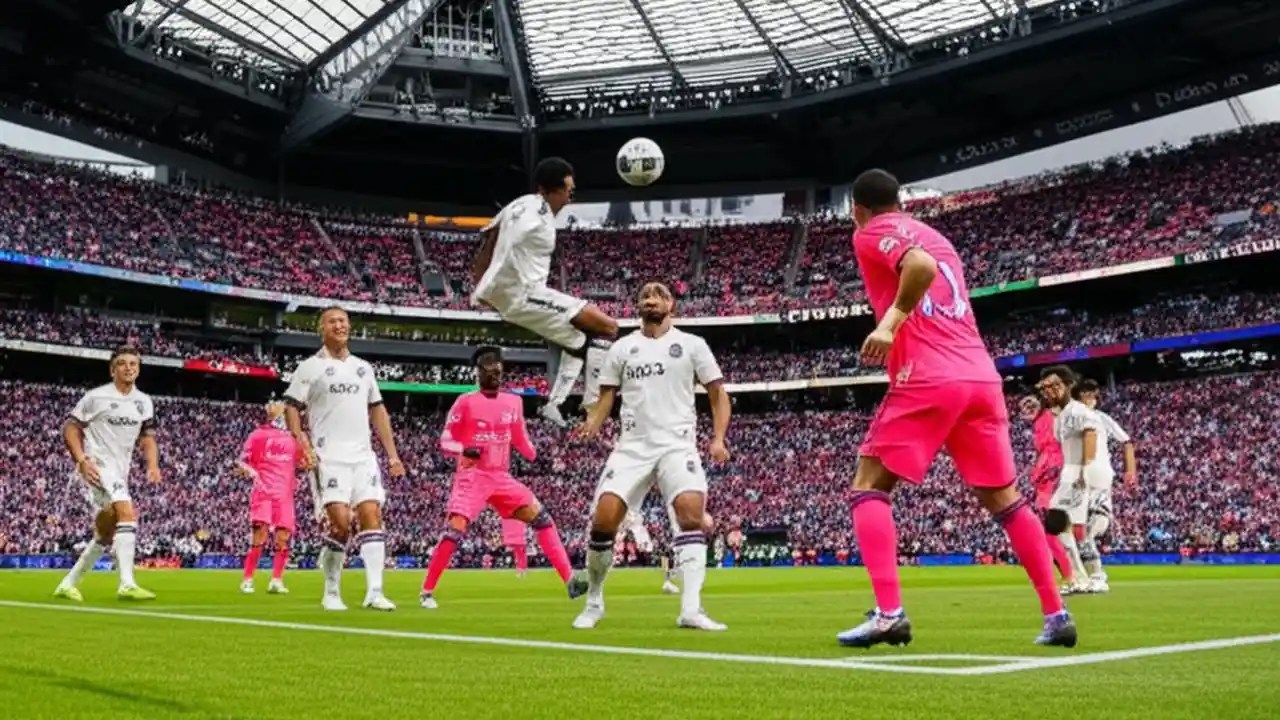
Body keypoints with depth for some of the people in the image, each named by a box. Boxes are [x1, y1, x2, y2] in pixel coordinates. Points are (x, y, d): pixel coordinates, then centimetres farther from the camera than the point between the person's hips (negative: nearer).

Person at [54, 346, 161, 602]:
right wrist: (82, 460, -15)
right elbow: (70, 428, -3)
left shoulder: (144, 402, 10)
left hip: (120, 473, 8)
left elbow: (147, 437, 15)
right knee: (128, 514, -26)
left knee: (106, 535, 12)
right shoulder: (96, 397, -6)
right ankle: (127, 584, -30)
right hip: (97, 466, -8)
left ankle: (68, 584, 26)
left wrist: (153, 465, -3)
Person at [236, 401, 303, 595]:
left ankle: (277, 580, 6)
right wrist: (248, 469, -18)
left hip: (285, 494, 3)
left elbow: (301, 462, 22)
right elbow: (242, 462, 3)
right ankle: (247, 579, -3)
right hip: (263, 491, -3)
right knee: (260, 534, -12)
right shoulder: (258, 434, 5)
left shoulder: (293, 437, 15)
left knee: (283, 537, -1)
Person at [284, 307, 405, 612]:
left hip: (363, 456, 4)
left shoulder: (363, 368, 18)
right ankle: (331, 592, 3)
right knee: (341, 521, -13)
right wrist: (303, 444, -15)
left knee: (372, 515, -8)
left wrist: (392, 454, 14)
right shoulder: (310, 367, 4)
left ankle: (374, 592, -9)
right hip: (329, 458, -4)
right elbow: (291, 408, 0)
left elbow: (377, 411, 21)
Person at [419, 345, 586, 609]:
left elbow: (520, 440, 21)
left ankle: (570, 580, -2)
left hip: (502, 477, 5)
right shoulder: (466, 402, -6)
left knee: (541, 517, -3)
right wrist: (464, 449, -25)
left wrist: (539, 459, 6)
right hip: (472, 476, -5)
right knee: (455, 530, -17)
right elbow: (445, 441, -5)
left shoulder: (513, 402, 8)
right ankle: (427, 592, -5)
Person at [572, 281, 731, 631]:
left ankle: (691, 609, -25)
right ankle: (594, 602, 10)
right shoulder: (622, 348, 14)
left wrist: (718, 438, -6)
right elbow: (606, 397, 13)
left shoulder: (692, 345, 9)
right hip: (633, 446, 2)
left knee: (691, 513, -24)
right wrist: (593, 423, -9)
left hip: (678, 445, -1)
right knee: (603, 518, -10)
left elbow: (718, 394, 9)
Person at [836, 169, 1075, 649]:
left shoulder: (871, 233, 3)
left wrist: (891, 321, -15)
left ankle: (889, 613, -10)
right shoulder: (934, 236, 27)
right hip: (981, 376, 7)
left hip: (927, 380, -7)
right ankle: (1056, 615, 13)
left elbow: (921, 266, -16)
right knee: (1003, 498, 14)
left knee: (869, 487, 2)